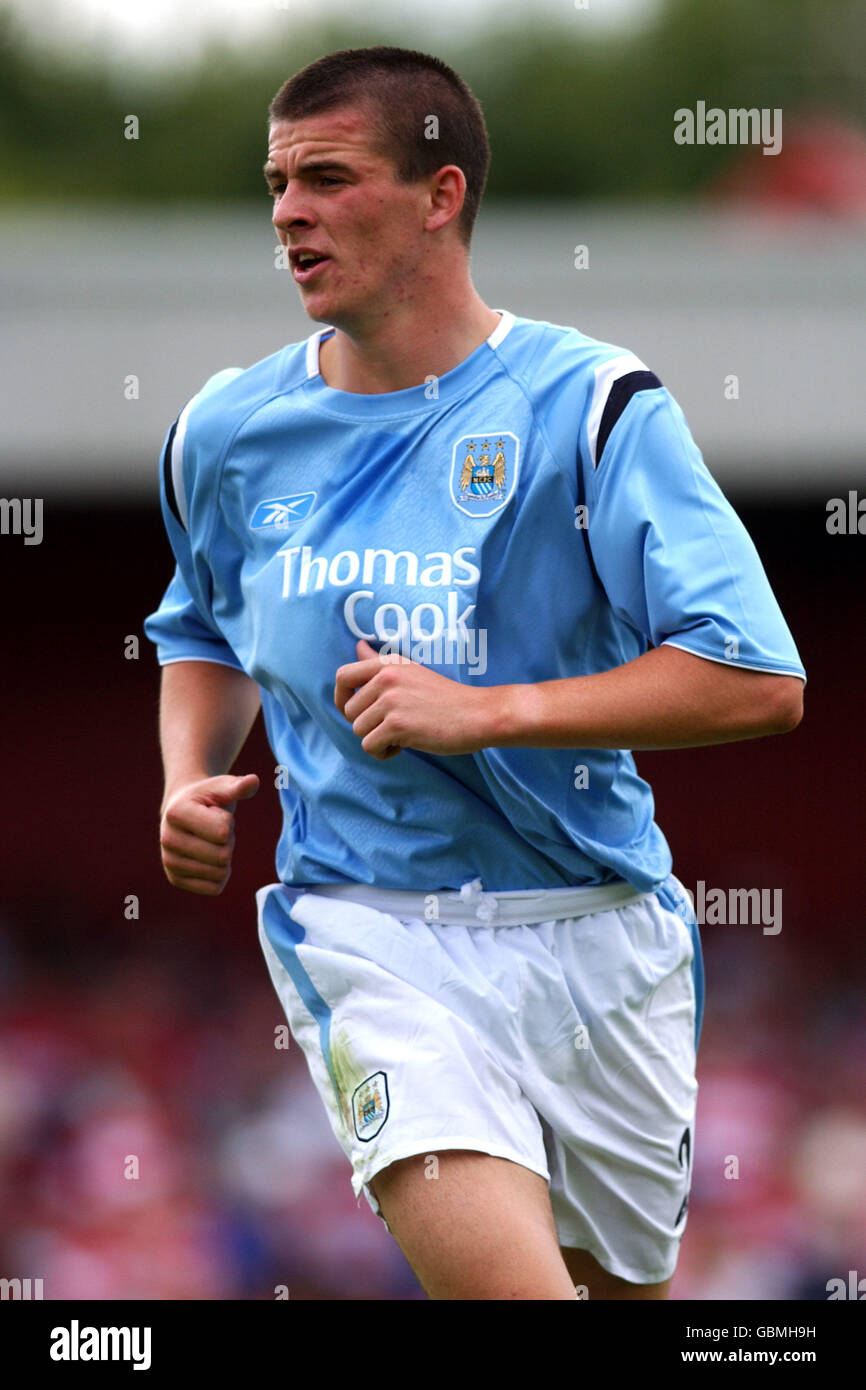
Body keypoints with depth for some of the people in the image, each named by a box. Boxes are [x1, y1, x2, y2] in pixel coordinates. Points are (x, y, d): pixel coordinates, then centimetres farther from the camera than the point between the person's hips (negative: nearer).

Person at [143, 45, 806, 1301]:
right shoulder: (230, 432, 5)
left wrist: (482, 712, -21)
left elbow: (760, 682, -15)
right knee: (497, 1276, -25)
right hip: (369, 936, 0)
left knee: (627, 1280, 16)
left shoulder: (587, 406, -9)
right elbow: (206, 631, 27)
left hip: (597, 933, 0)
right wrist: (190, 779, 5)